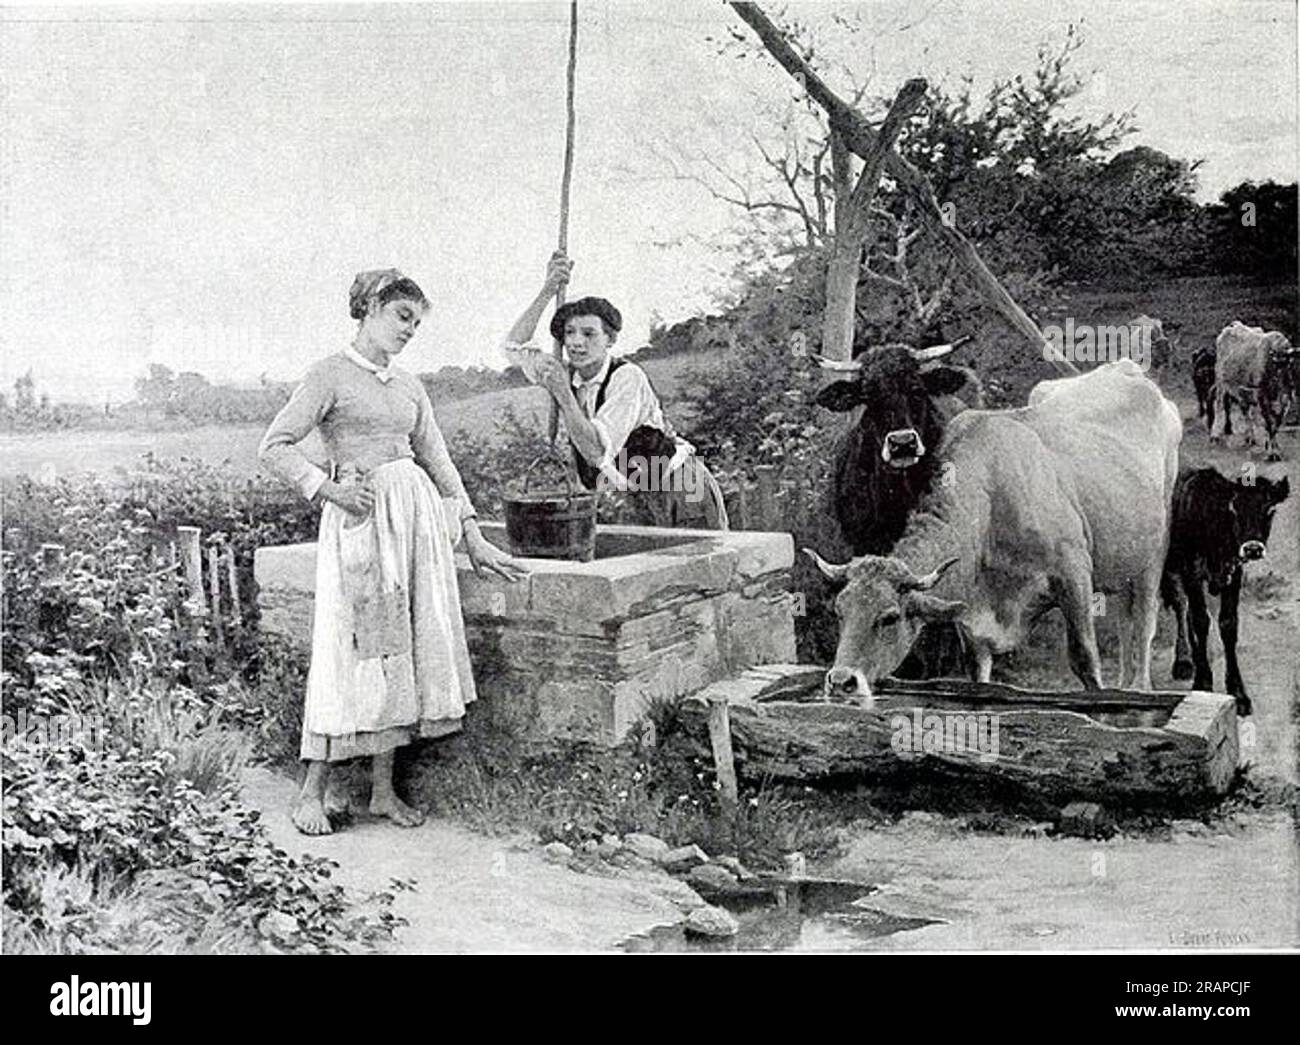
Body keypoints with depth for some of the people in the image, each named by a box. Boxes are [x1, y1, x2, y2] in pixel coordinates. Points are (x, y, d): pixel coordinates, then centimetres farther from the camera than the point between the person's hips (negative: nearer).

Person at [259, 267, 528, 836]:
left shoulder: (408, 384, 16)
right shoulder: (331, 374, -1)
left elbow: (438, 460, 18)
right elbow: (274, 447, -5)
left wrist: (473, 537, 15)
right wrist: (327, 487, -15)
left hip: (417, 512, 6)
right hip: (360, 517, -6)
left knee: (404, 646, 4)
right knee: (351, 646, -7)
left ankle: (384, 789, 12)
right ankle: (312, 791, 5)